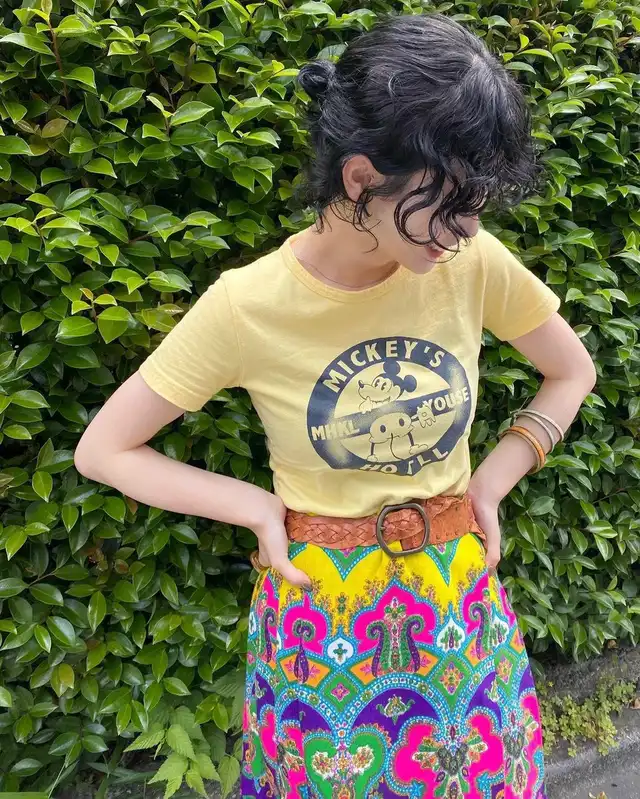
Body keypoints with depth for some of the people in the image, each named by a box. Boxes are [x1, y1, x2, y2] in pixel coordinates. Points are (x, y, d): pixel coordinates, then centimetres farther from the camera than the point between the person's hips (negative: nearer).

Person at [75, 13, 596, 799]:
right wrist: (256, 507, -14)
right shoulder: (247, 306, -20)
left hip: (459, 594, 3)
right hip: (324, 610, -2)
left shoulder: (477, 265, -13)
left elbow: (573, 371, 6)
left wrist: (495, 478, -4)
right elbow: (101, 450, -10)